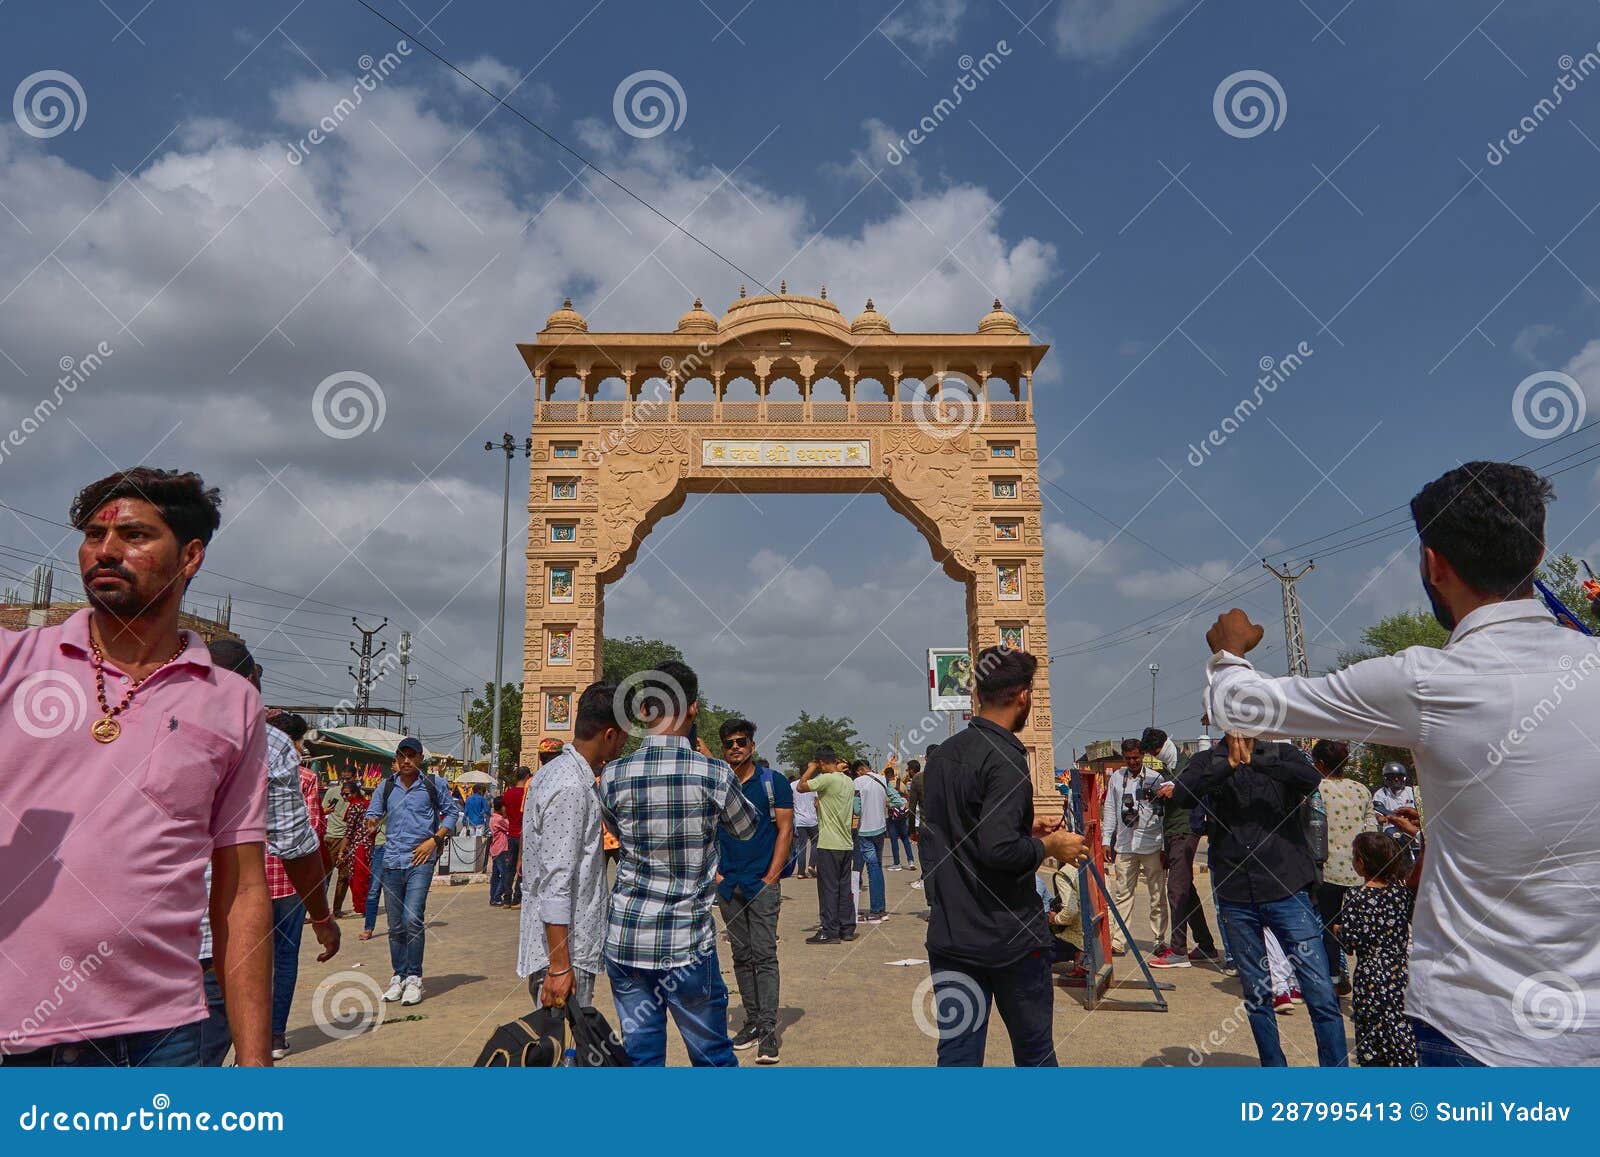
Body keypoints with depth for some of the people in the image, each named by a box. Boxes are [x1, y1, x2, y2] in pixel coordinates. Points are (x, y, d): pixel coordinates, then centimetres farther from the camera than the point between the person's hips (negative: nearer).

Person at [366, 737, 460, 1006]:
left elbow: (452, 812, 7)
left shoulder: (434, 784, 2)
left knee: (413, 919, -14)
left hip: (421, 861, -3)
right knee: (395, 925, 10)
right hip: (392, 861, 4)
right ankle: (399, 976, 23)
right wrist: (371, 823, -14)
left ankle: (414, 978, -2)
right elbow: (373, 814, 10)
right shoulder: (386, 787, 10)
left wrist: (435, 840, -4)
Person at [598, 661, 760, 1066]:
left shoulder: (614, 775, -6)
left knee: (641, 1055, 13)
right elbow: (747, 829, 8)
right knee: (713, 1055, 13)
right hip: (687, 941, -2)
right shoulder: (713, 774, -12)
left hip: (625, 938, 2)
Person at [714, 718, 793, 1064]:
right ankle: (752, 1021, 21)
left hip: (762, 882, -4)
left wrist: (772, 876, -9)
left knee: (764, 955, -6)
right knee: (741, 956, 11)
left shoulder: (773, 781, -2)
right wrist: (714, 872, 2)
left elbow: (785, 829, -4)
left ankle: (768, 1030, -2)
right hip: (727, 885, 4)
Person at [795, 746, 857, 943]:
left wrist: (811, 768, 1)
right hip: (847, 844, 8)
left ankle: (829, 931, 3)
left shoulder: (827, 779, -16)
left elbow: (800, 787, -11)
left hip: (829, 845, -8)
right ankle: (847, 928, 17)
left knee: (828, 888, -1)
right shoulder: (849, 782, 10)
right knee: (844, 888, 13)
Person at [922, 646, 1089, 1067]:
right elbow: (998, 849, -26)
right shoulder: (1005, 758, -17)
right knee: (1035, 1053, 14)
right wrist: (1050, 846, -8)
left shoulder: (941, 756, 8)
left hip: (949, 938, 6)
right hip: (1010, 938, -6)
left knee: (956, 1055, 9)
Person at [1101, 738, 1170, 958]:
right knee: (1121, 894, 3)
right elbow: (1109, 810, 12)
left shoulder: (1156, 778, -1)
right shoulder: (1115, 778, 8)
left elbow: (1165, 814, 0)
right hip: (1124, 846, 2)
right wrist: (1106, 840, 7)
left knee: (1157, 896, 6)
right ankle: (1118, 942, 8)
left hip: (1152, 845, -2)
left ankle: (1160, 941, 17)